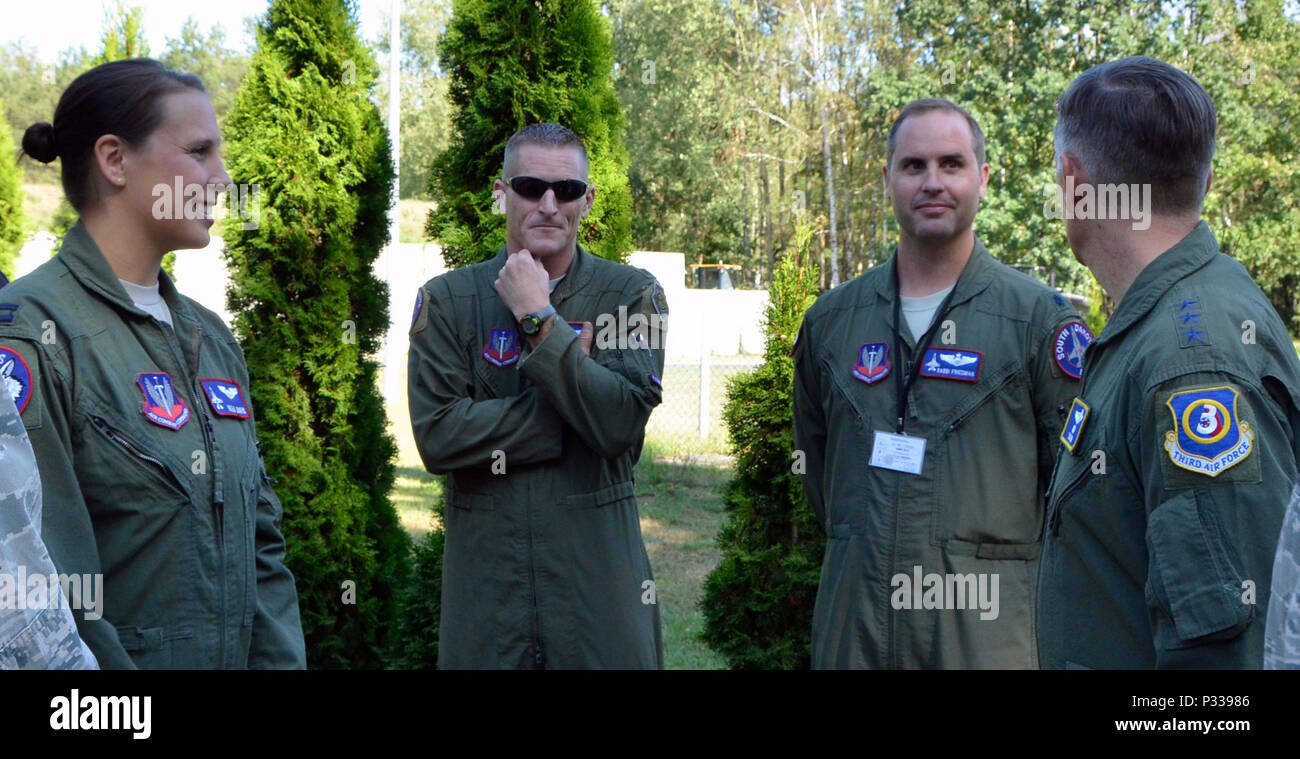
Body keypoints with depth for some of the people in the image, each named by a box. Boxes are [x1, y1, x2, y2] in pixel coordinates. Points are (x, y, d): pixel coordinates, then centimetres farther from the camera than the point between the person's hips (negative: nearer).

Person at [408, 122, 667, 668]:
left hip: (598, 581, 0)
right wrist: (572, 409, -11)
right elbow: (437, 436, -10)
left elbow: (620, 424, -13)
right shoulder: (448, 300, 3)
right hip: (485, 583, 1)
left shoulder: (631, 294, 2)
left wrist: (539, 319, -14)